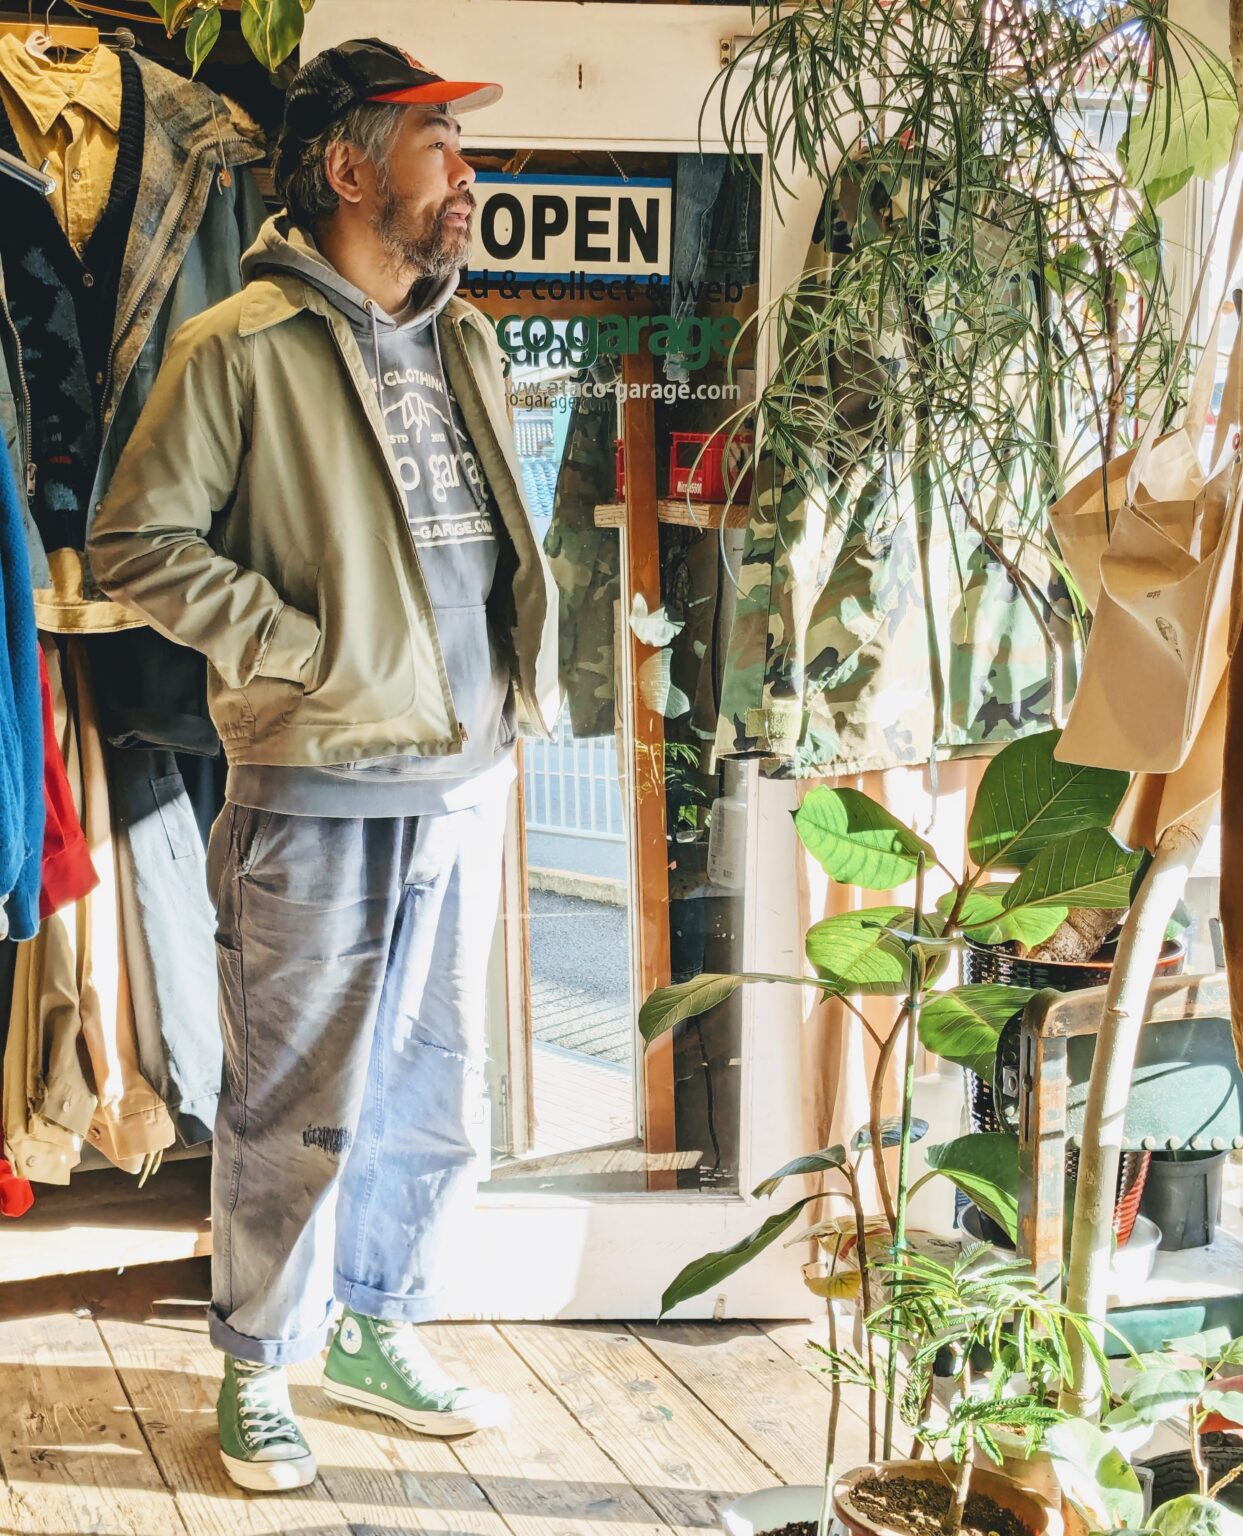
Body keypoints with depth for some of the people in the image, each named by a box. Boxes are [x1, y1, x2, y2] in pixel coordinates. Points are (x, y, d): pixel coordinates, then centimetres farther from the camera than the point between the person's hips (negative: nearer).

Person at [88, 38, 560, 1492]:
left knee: (435, 1086, 15)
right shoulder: (241, 348, -8)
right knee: (296, 1105, 2)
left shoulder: (463, 341, 14)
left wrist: (521, 682, 11)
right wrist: (306, 654, -14)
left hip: (464, 783, 7)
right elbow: (136, 544, -10)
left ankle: (377, 1329, 33)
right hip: (318, 791, -7)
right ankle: (258, 1369, 19)